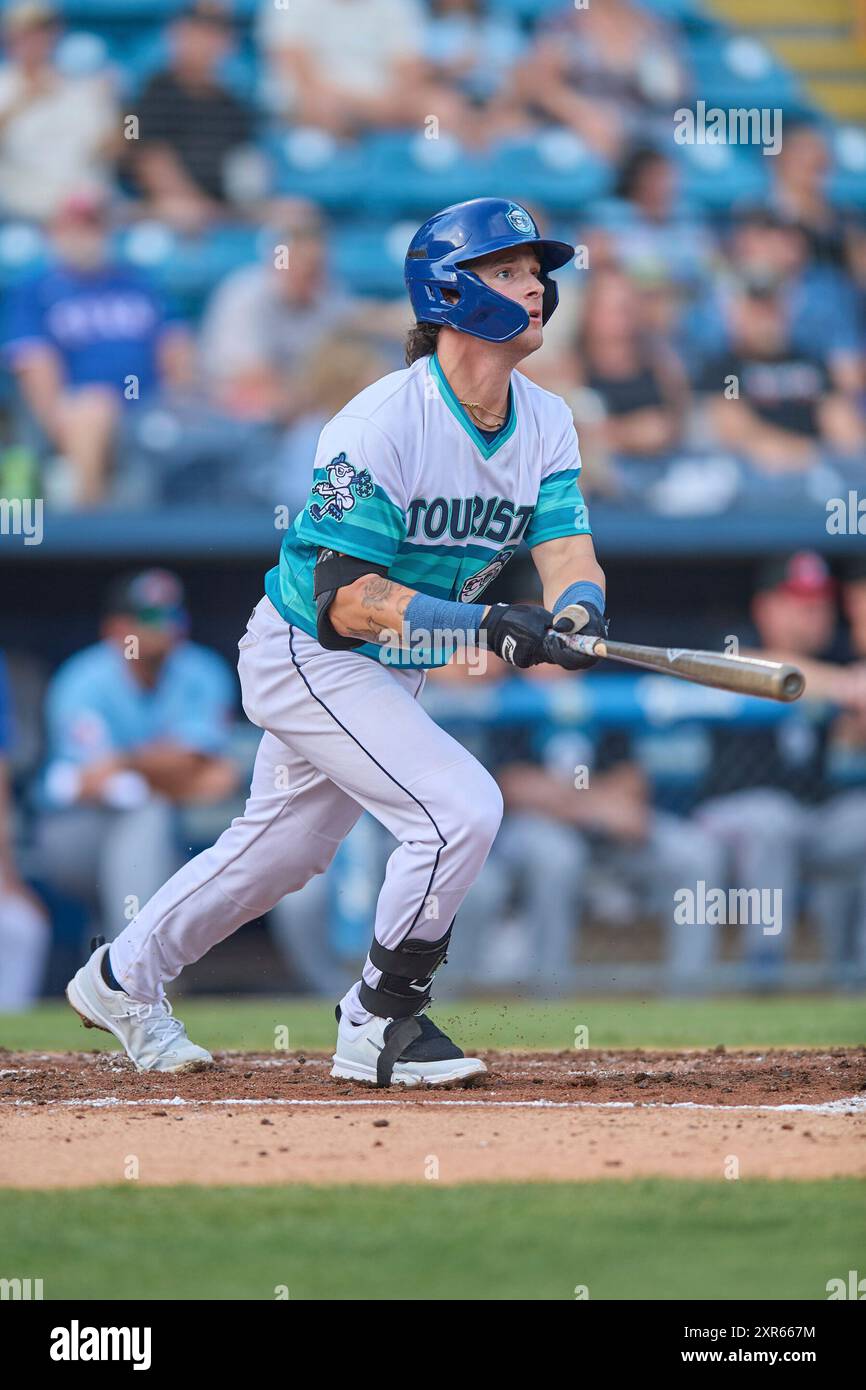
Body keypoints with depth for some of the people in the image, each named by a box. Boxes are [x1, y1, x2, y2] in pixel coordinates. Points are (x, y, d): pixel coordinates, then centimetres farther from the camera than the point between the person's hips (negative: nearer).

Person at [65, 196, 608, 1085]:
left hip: (391, 671, 8)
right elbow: (345, 600, -30)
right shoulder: (379, 425, -27)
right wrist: (488, 625, -39)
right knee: (460, 807, -21)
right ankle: (378, 1027, -5)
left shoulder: (545, 422, -4)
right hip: (307, 655, -8)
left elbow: (567, 553, -12)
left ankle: (123, 979, 41)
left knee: (288, 847, 22)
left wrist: (574, 616, -36)